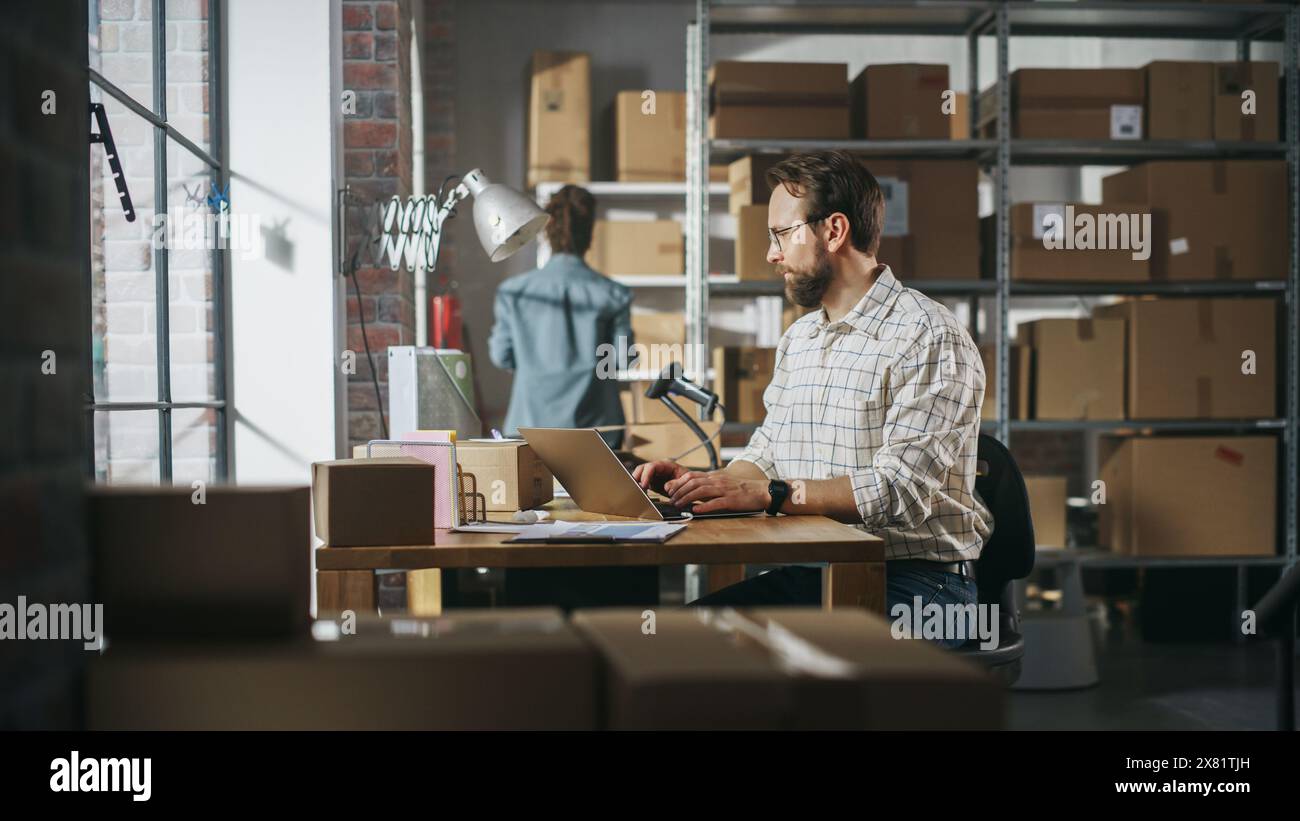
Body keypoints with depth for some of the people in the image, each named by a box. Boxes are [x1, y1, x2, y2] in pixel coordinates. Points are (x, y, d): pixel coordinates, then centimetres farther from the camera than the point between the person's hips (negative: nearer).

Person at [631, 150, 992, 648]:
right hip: (811, 577, 7)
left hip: (916, 583, -7)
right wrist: (698, 483, 2)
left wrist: (769, 494, -25)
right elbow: (766, 456, 22)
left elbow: (902, 488, -21)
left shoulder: (931, 340, -11)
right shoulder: (796, 340, 17)